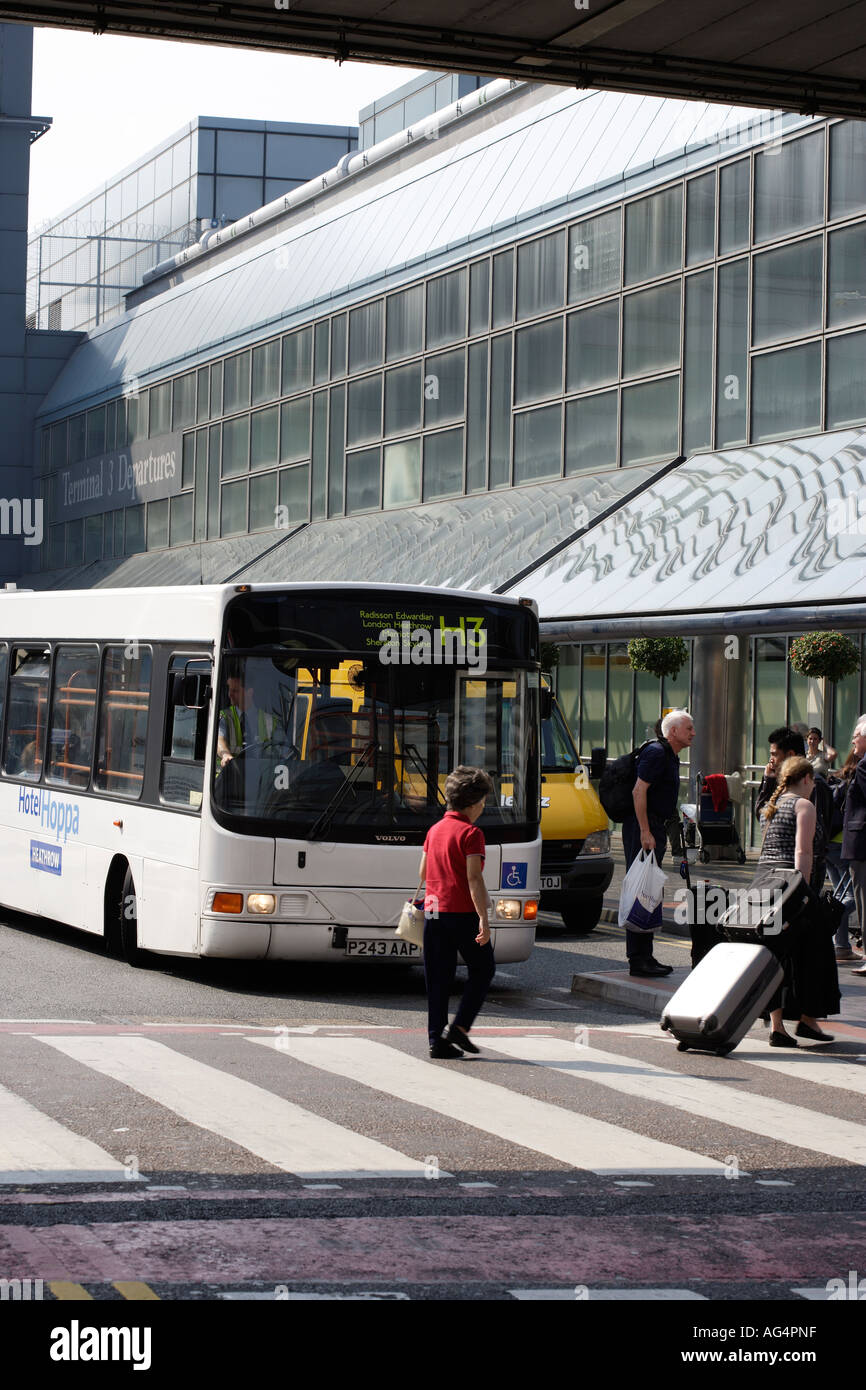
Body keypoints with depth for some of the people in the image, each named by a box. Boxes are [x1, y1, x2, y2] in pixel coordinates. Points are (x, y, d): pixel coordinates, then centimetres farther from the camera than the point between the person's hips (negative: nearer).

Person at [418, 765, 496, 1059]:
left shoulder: (434, 830, 11)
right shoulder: (471, 833, -10)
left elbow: (422, 872, 17)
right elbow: (474, 878, -17)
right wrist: (484, 919, -20)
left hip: (433, 912, 6)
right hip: (462, 912, -6)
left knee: (438, 979, 9)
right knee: (483, 970, 10)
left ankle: (436, 1039, 5)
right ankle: (460, 1027, -2)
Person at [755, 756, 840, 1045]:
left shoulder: (774, 806, 19)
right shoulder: (804, 806, -5)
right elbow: (802, 853, -14)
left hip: (761, 881, 7)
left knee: (775, 955, 9)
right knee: (813, 949, 7)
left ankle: (776, 1025, 5)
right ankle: (808, 1018, 10)